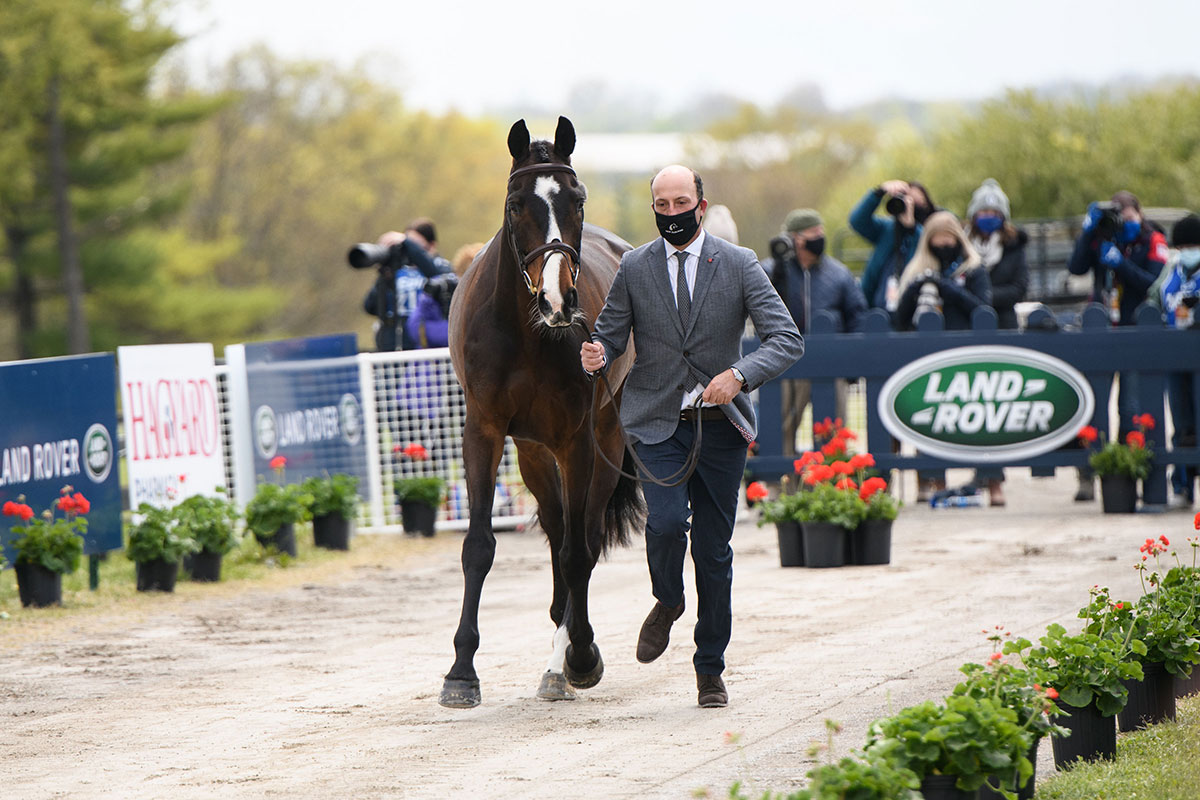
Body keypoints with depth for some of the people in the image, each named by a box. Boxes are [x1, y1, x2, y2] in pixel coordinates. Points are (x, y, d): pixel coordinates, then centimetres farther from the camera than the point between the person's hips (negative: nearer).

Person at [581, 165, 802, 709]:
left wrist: (740, 374, -24)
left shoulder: (739, 265, -1)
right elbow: (610, 332, 9)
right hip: (657, 422, 0)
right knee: (665, 521, -23)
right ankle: (667, 600, 11)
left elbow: (787, 340, -7)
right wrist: (597, 354, -16)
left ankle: (710, 670, 18)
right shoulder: (634, 268, 3)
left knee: (714, 550, 4)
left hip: (719, 424, 0)